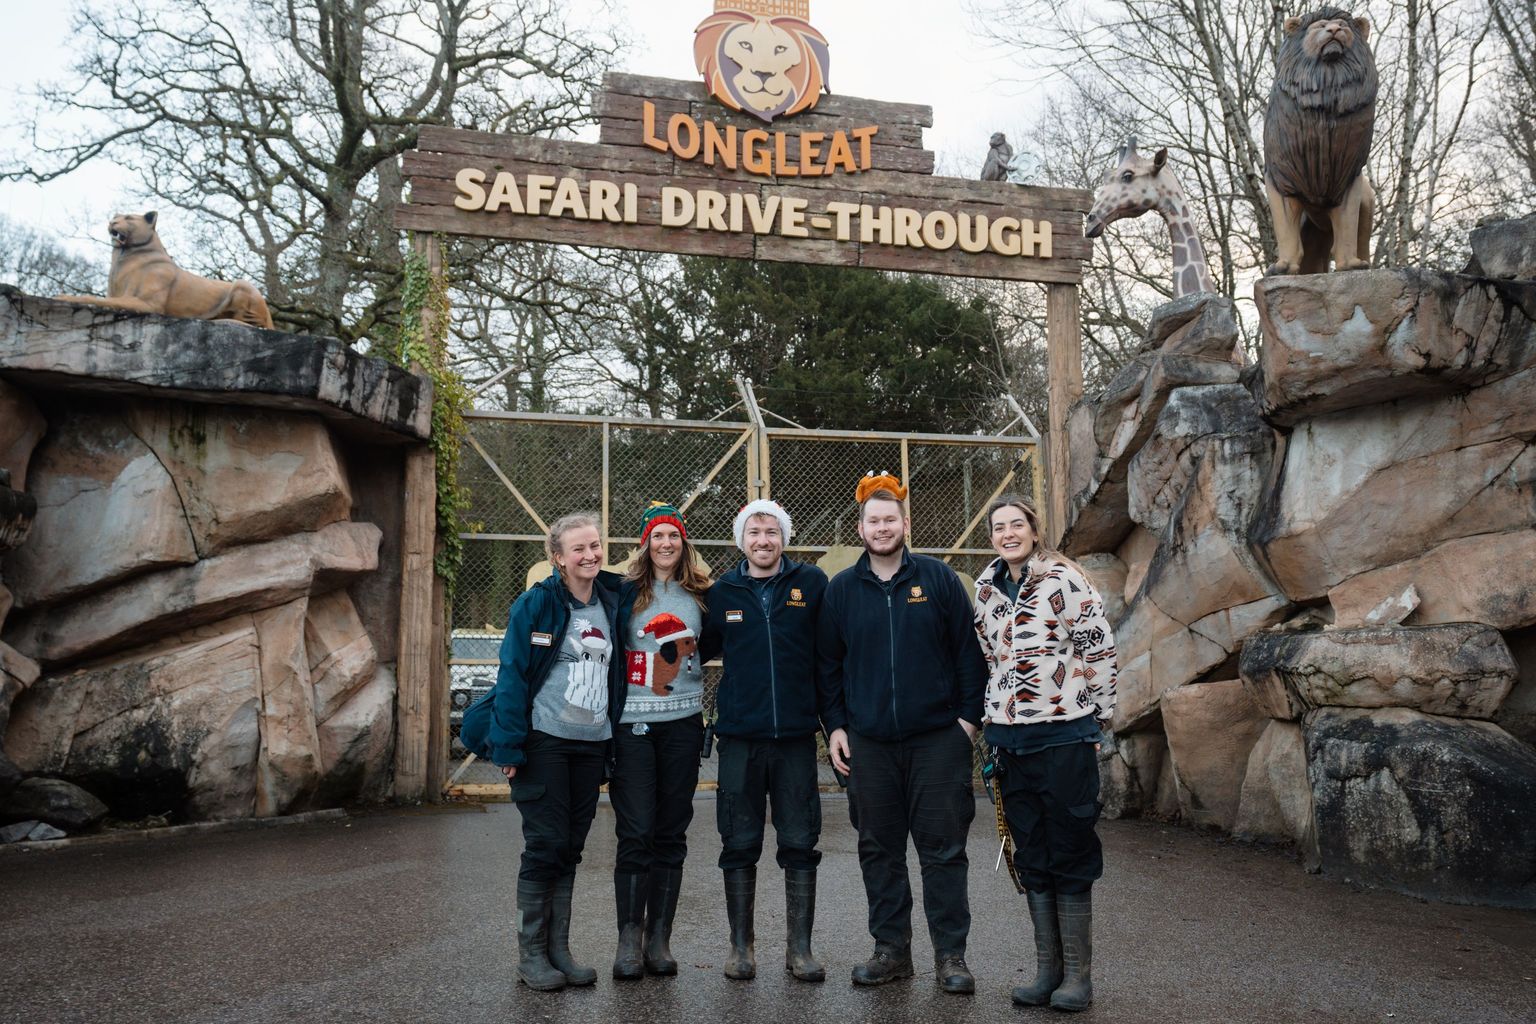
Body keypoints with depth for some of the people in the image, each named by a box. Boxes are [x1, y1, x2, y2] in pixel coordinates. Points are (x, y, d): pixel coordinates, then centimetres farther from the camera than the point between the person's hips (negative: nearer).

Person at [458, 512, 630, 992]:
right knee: (545, 844, -1)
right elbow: (512, 675, -11)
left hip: (592, 743, 5)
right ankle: (531, 955, 12)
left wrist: (614, 740, 11)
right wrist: (508, 746, -15)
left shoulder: (613, 604, 8)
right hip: (545, 740, -5)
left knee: (570, 847, 11)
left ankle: (559, 950, 21)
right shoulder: (537, 603, -8)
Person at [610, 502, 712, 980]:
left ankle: (659, 939, 14)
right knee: (636, 832, -4)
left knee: (672, 832, 6)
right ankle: (629, 940, 5)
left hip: (682, 724, 3)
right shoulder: (625, 592, 2)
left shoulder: (701, 595, 10)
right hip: (632, 724, -3)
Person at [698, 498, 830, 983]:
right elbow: (700, 649, 16)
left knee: (800, 844, 5)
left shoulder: (811, 583, 0)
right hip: (740, 737, 1)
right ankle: (741, 945, 21)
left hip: (797, 735, -1)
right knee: (740, 845, 8)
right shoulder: (722, 592, 5)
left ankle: (800, 948, 17)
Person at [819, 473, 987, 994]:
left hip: (938, 737, -2)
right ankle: (891, 949, 21)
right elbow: (828, 663, 10)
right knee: (879, 849, 9)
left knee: (943, 847, 2)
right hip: (868, 741, 2)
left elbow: (968, 651, 2)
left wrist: (970, 715, -3)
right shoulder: (841, 589, 6)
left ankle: (950, 954, 13)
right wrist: (835, 725, 5)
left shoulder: (939, 578, 1)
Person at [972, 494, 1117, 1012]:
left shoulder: (1064, 581, -7)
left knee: (1071, 855, 3)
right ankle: (1047, 969, 21)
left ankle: (1078, 973, 14)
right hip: (1009, 739, 5)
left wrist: (1097, 717, -2)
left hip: (1064, 736, -5)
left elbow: (1100, 651, -5)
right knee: (1031, 858, 11)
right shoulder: (985, 589, 10)